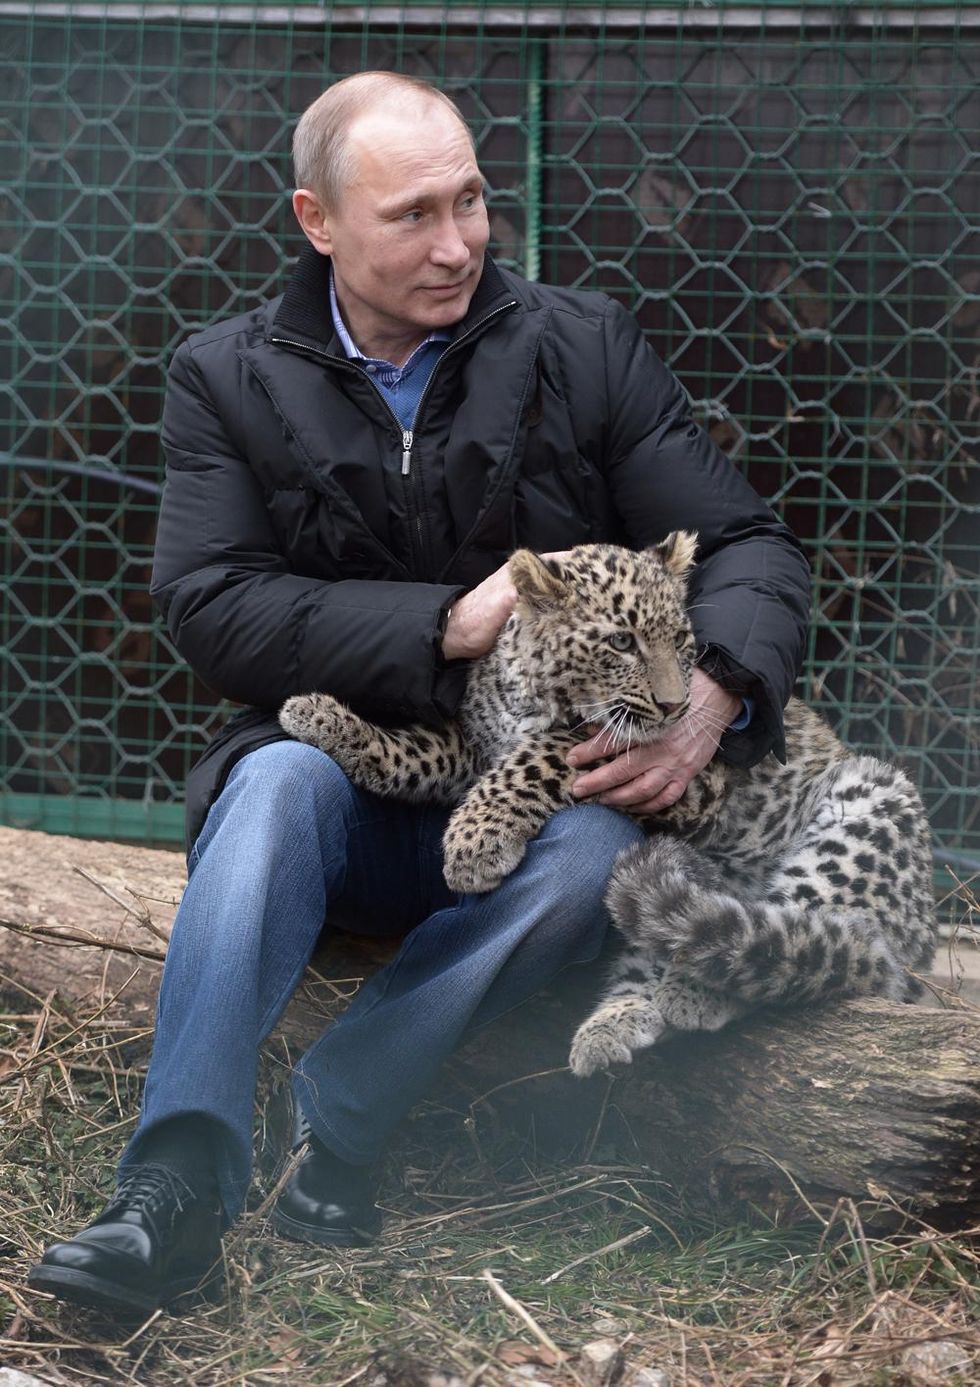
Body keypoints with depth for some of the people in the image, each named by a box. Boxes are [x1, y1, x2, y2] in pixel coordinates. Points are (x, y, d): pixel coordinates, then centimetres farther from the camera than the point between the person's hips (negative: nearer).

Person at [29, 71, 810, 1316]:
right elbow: (207, 606, -11)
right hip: (343, 772, 0)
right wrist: (447, 625, -21)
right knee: (279, 778, -35)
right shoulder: (230, 378, 2)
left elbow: (748, 546, 1)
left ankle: (330, 1118, -31)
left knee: (595, 854, -34)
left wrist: (717, 697, -22)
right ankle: (175, 1188, -41)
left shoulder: (584, 348, 2)